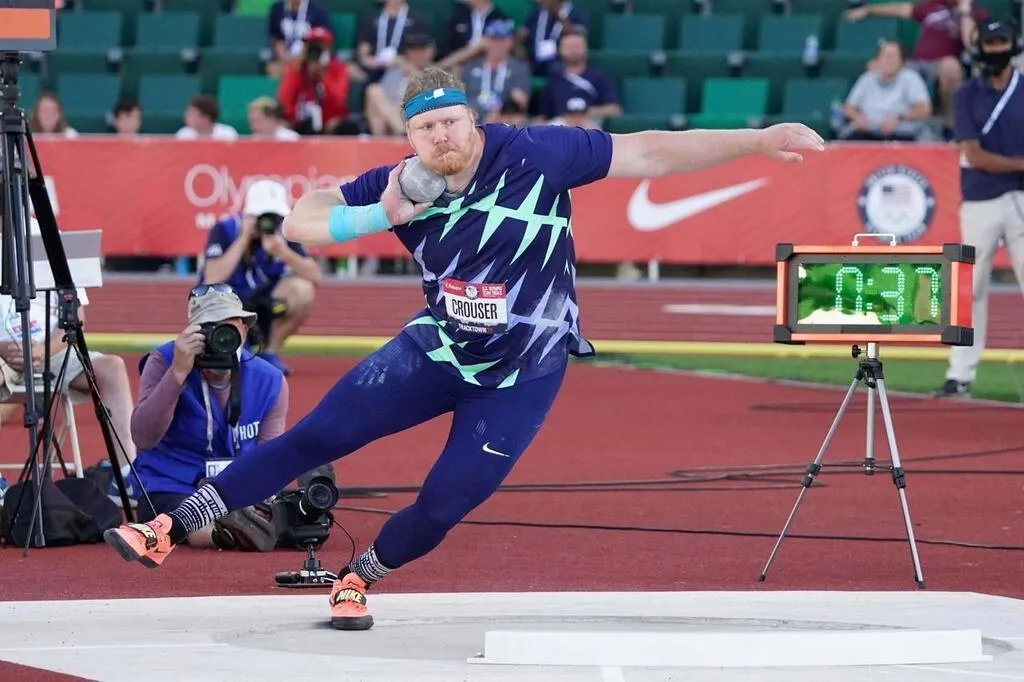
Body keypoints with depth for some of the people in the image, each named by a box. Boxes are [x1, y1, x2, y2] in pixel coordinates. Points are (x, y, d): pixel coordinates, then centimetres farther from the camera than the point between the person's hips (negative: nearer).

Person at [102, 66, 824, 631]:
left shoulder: (533, 156, -21)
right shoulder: (400, 185, -13)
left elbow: (648, 152, -18)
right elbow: (300, 223, -15)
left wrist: (759, 140, -22)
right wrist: (382, 217, -32)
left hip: (522, 377, -2)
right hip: (437, 350, 2)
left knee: (443, 506, -5)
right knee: (314, 437, -4)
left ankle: (360, 578, 25)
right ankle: (170, 530, 1)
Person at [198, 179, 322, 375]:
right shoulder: (224, 230, -16)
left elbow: (316, 277, -17)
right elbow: (212, 281, -29)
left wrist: (283, 253, -33)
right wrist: (244, 239, -28)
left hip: (263, 312, 3)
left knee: (303, 289, -24)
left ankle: (268, 352, -5)